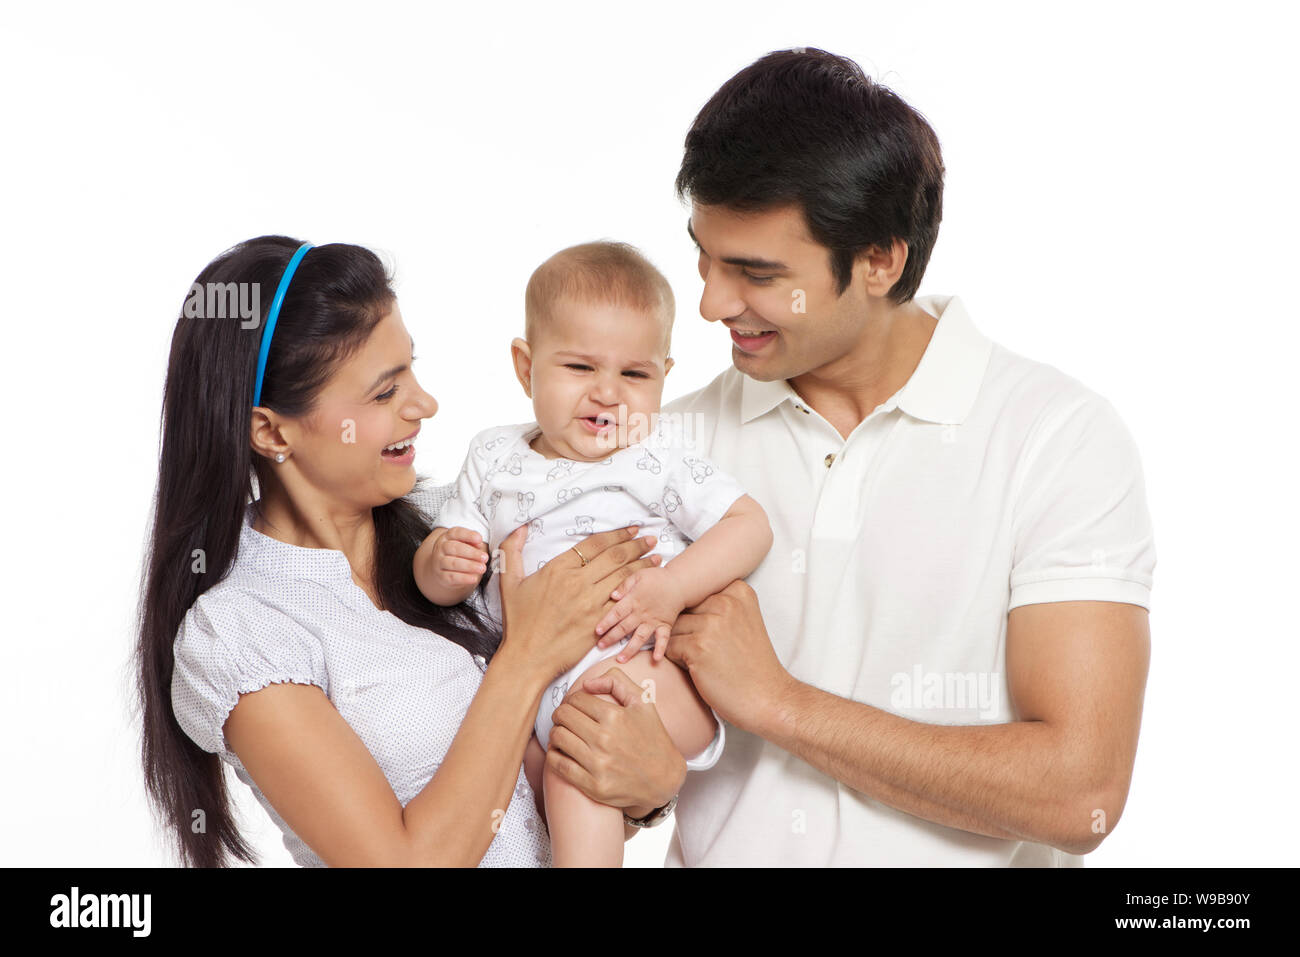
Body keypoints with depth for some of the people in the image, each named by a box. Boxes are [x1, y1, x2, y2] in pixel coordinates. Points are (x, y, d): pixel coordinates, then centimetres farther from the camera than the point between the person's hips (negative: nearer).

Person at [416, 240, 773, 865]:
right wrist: (444, 563, -15)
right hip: (538, 686, 6)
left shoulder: (661, 456, 2)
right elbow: (436, 582, 11)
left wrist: (671, 589, -18)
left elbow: (750, 525, -3)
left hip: (651, 671, -5)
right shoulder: (495, 460, 10)